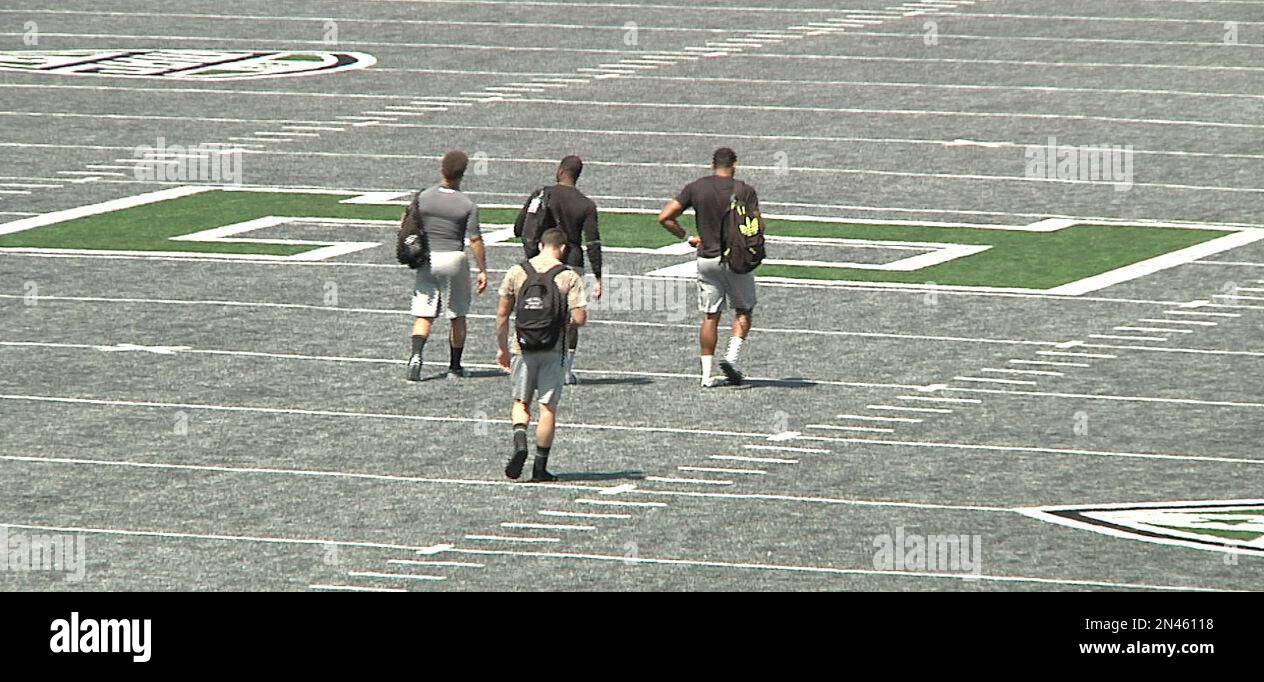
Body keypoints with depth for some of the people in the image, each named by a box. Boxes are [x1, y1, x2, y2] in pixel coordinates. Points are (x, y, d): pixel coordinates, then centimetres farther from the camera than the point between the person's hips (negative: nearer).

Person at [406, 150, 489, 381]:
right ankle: (455, 367, 19)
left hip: (427, 260, 2)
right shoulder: (467, 206, -9)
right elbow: (475, 241, -10)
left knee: (423, 316, 3)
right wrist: (483, 271, -3)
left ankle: (416, 355, -22)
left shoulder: (422, 198, -3)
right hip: (454, 258, -2)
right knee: (458, 316, 14)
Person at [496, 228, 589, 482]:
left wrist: (502, 349, 14)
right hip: (554, 351, -1)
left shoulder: (517, 272, 1)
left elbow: (502, 315, 4)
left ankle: (520, 443, -10)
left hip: (524, 348, 1)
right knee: (548, 408, 7)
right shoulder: (569, 277, -6)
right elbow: (579, 318, -12)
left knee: (521, 402, 16)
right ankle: (540, 467, 8)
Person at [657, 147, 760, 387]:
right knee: (743, 311, 14)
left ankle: (707, 374, 6)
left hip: (707, 259, 2)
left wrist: (687, 237, 6)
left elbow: (665, 217, -3)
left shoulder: (695, 188, 0)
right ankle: (732, 356, -5)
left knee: (710, 317, 9)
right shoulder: (744, 190, -7)